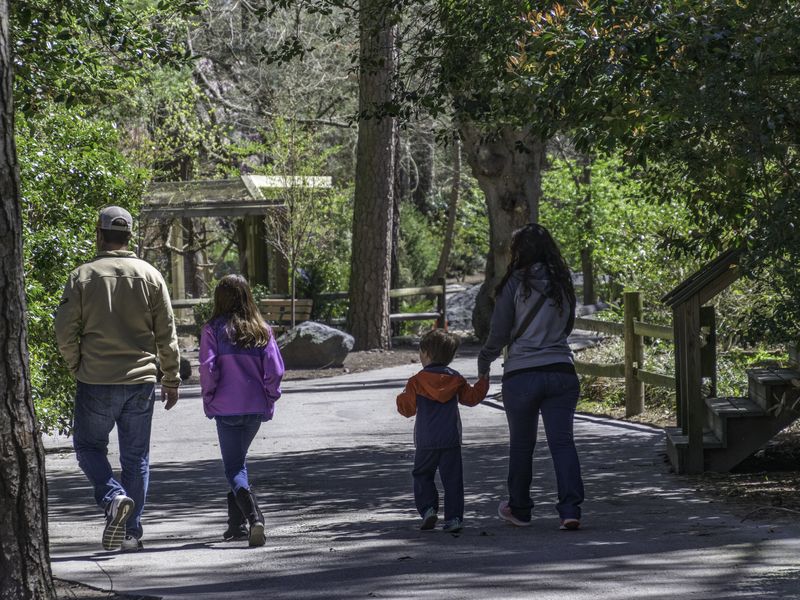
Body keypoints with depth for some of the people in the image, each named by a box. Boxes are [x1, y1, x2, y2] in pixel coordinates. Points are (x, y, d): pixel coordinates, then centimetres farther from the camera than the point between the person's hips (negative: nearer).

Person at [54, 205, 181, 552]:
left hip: (96, 381, -2)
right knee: (136, 457, 10)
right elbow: (167, 335, 3)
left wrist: (78, 369, 10)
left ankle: (113, 497, -13)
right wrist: (171, 379, 11)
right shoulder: (150, 276, 2)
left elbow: (65, 332, -5)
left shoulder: (82, 277, -4)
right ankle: (132, 531, 10)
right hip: (141, 381, 2)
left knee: (88, 447, 12)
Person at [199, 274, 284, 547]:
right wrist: (268, 399, 8)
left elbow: (208, 368, -13)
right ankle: (237, 522, 23)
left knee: (234, 468, 0)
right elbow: (275, 370, -4)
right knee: (238, 461, 22)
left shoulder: (213, 329, -7)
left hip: (227, 408, -4)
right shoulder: (261, 330, 1)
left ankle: (254, 515, -24)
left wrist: (209, 401, 0)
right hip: (257, 408, 4)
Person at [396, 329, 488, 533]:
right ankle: (454, 517, -2)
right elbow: (471, 398, 11)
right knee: (452, 478, 3)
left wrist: (401, 398, 18)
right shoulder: (456, 380, 4)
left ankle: (428, 509, -2)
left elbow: (407, 409, -3)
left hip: (426, 442, -2)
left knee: (422, 475, 14)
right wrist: (483, 382, 24)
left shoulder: (416, 381, -4)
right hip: (451, 440, 2)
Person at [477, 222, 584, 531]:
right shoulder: (563, 284, 7)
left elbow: (498, 334, -1)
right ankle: (570, 510, -13)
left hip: (521, 375, -3)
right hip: (561, 371, 3)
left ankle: (519, 509, 25)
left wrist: (483, 363, 16)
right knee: (562, 441, 0)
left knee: (521, 444, 12)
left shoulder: (514, 284, -5)